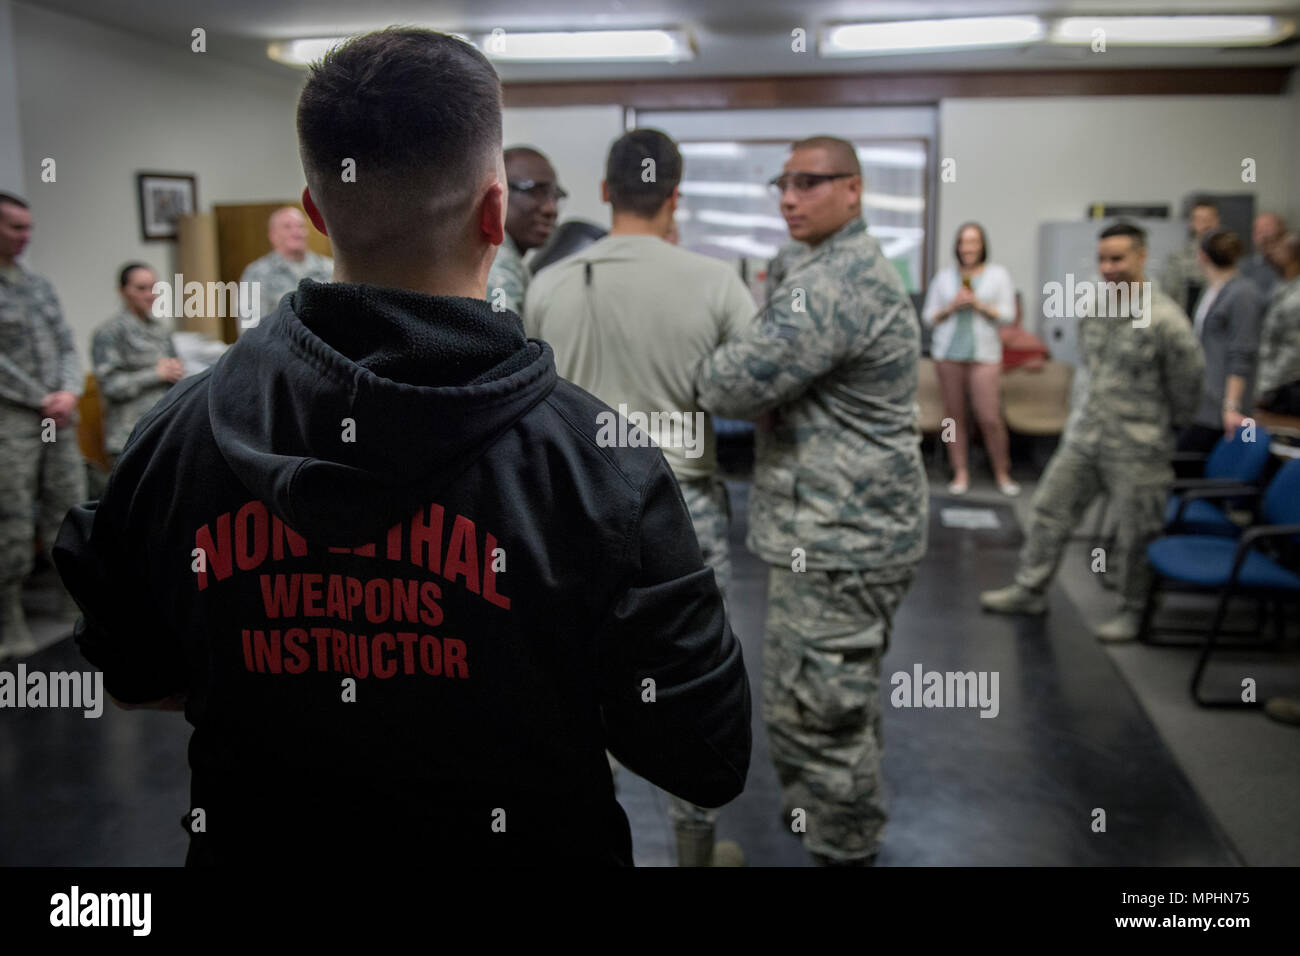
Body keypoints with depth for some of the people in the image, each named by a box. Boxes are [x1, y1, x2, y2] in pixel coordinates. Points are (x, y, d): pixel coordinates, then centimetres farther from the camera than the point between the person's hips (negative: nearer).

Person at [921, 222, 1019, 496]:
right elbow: (929, 316, 11)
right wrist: (951, 307, -6)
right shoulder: (944, 277, 11)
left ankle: (1002, 473, 8)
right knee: (954, 414, 0)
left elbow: (1007, 315, 2)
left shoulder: (999, 275, 7)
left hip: (984, 354, -2)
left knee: (990, 418, -7)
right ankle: (960, 474, 9)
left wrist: (978, 304, -10)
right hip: (948, 352, 2)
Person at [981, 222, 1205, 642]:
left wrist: (1167, 423, 4)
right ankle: (1029, 590, 24)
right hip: (1084, 433, 6)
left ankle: (1133, 611, 23)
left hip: (1138, 446, -6)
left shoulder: (1165, 320, -18)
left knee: (1137, 533, 5)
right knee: (1050, 508, 11)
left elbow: (1187, 383, -8)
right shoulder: (1092, 306, 3)